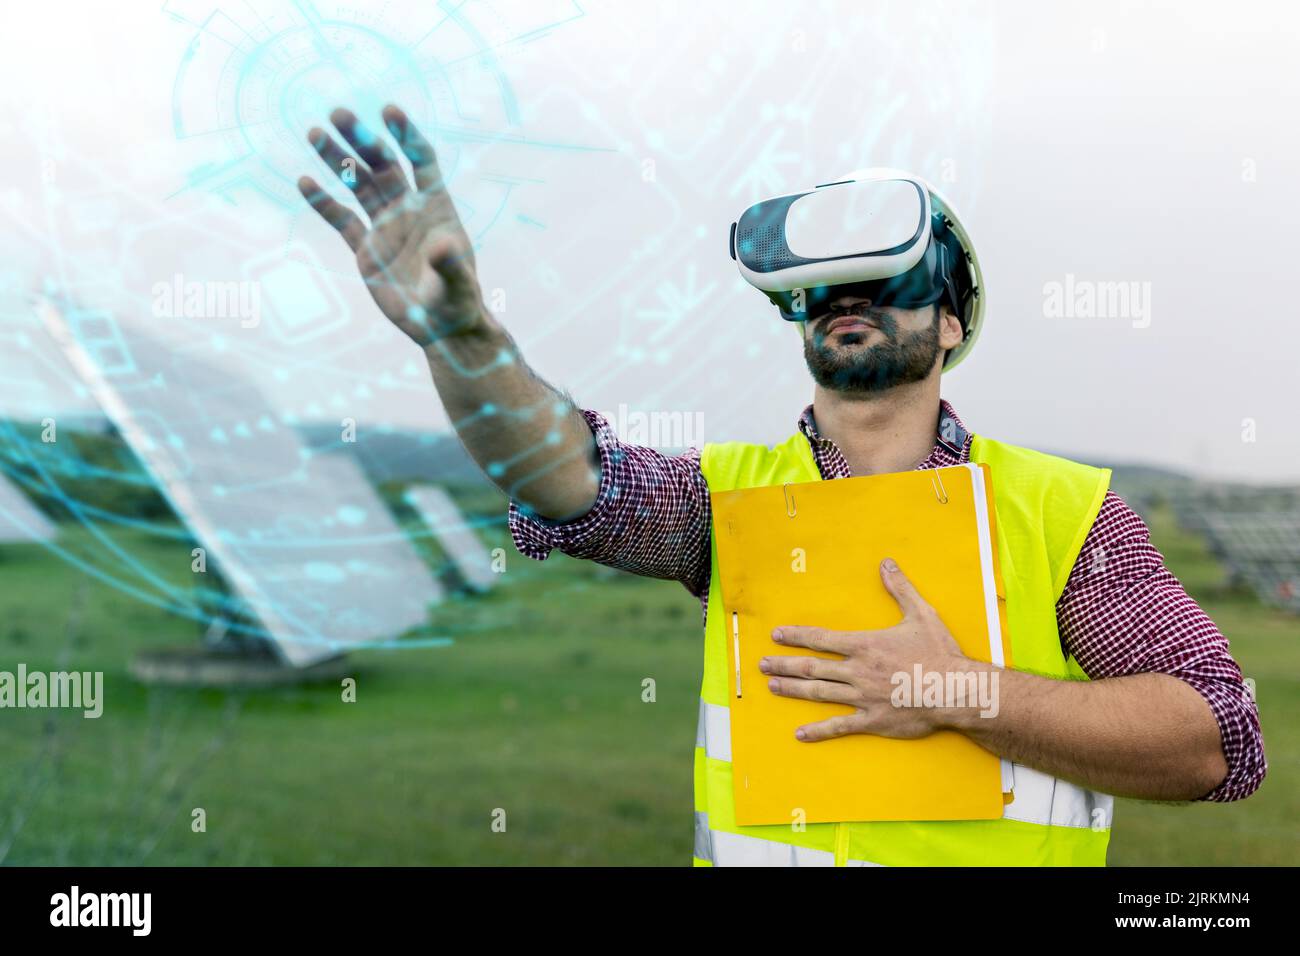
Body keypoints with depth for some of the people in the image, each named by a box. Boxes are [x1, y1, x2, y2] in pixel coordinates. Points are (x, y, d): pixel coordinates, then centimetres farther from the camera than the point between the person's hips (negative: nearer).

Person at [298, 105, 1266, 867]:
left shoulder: (1060, 509, 0)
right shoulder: (731, 489, 5)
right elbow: (571, 473, -13)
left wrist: (957, 693, -15)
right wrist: (460, 332, -31)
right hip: (748, 841, 2)